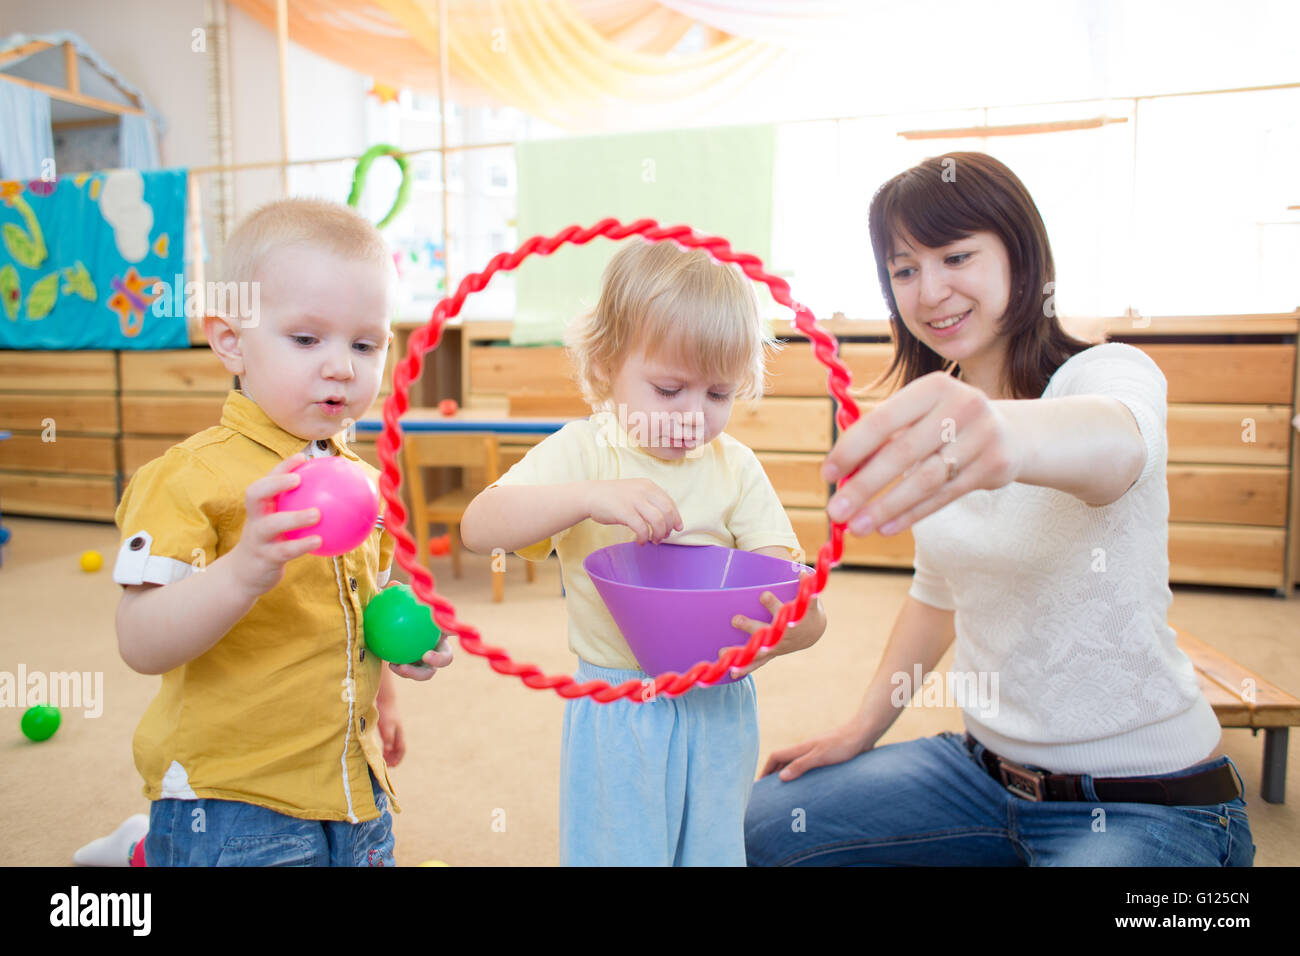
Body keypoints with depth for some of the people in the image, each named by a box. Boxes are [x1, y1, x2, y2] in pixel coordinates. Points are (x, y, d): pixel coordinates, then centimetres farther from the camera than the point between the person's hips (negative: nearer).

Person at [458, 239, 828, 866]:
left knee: (713, 848, 19)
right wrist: (589, 496, -35)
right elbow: (479, 528, -21)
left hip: (719, 707, 3)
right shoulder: (582, 452, -8)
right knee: (618, 850, 8)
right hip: (617, 713, -3)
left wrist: (790, 627, -28)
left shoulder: (736, 467, 0)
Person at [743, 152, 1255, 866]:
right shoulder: (933, 427, 4)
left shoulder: (1110, 372, -14)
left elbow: (1115, 440, -40)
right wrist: (864, 726, 6)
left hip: (1146, 801, -6)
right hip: (986, 768, 6)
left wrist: (1007, 432, -63)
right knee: (764, 823, -1)